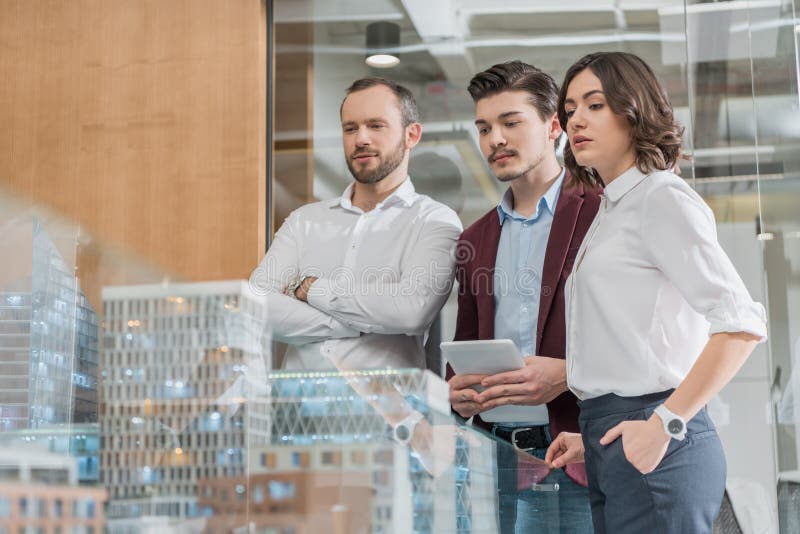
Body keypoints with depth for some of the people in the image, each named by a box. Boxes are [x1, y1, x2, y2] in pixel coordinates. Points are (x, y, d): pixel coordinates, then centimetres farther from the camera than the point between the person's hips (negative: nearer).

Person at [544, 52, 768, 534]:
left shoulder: (662, 197, -6)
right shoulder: (612, 212, 19)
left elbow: (743, 324, -16)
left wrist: (666, 423, -17)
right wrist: (596, 439, 8)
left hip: (653, 445, -8)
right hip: (614, 446, 8)